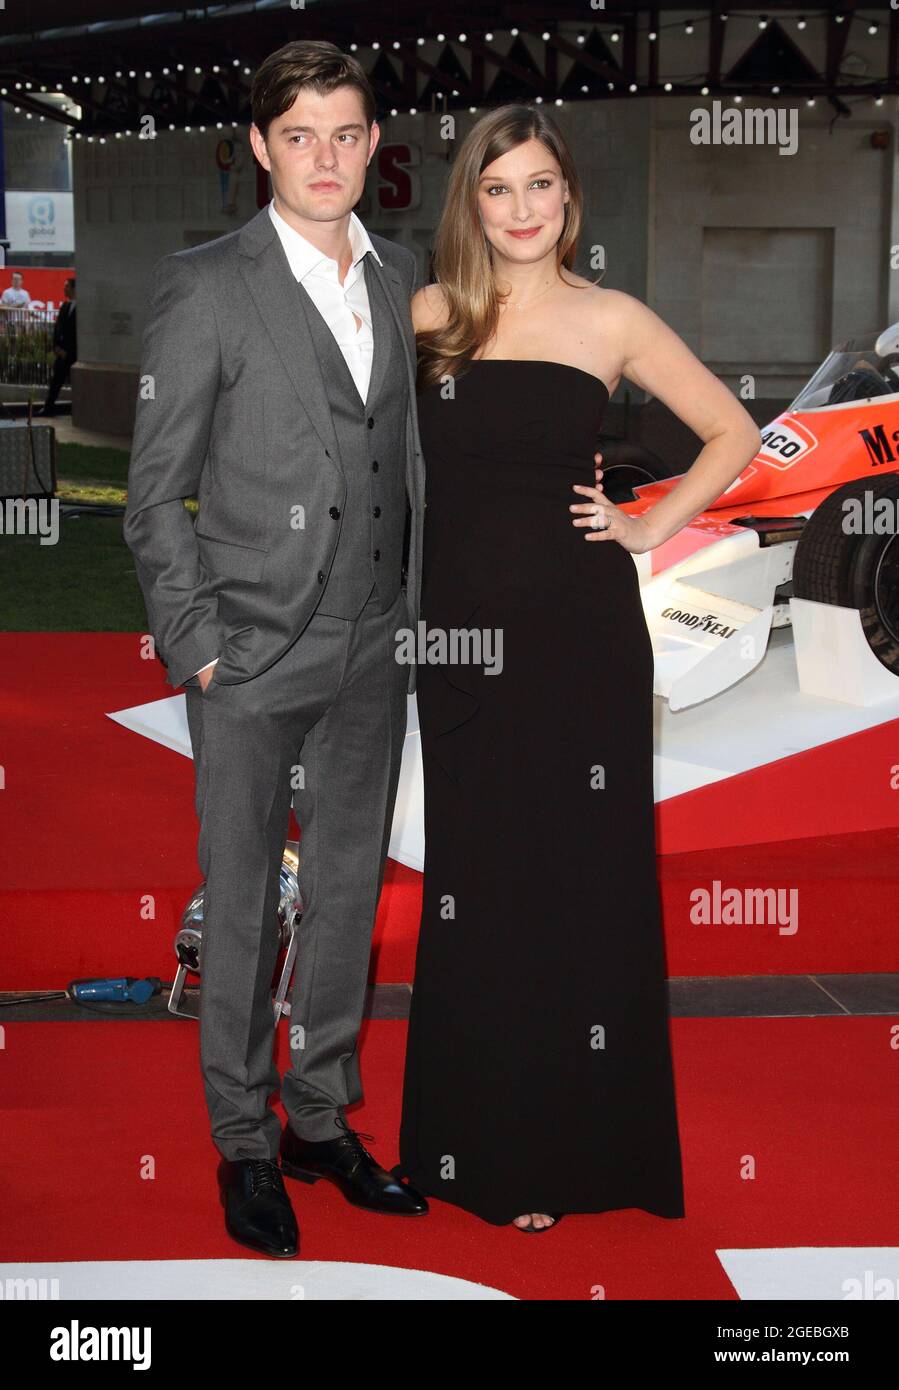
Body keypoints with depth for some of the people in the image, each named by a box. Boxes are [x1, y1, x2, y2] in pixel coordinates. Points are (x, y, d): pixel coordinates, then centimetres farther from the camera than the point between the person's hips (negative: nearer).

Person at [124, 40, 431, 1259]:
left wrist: (414, 612, 10)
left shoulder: (401, 280, 8)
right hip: (252, 657, -5)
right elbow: (156, 493, -6)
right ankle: (244, 1145, 22)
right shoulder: (205, 288, -8)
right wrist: (193, 646, -10)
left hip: (373, 655, 5)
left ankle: (322, 1122, 29)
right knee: (242, 909, 6)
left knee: (350, 897, 13)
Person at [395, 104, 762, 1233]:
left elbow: (733, 435, 7)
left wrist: (650, 529, 0)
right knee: (475, 881, 9)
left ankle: (577, 1147, 18)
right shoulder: (428, 317, 5)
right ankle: (485, 1146, 22)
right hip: (463, 628, 2)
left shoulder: (613, 322, 1)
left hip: (580, 630, -2)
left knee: (582, 878, 3)